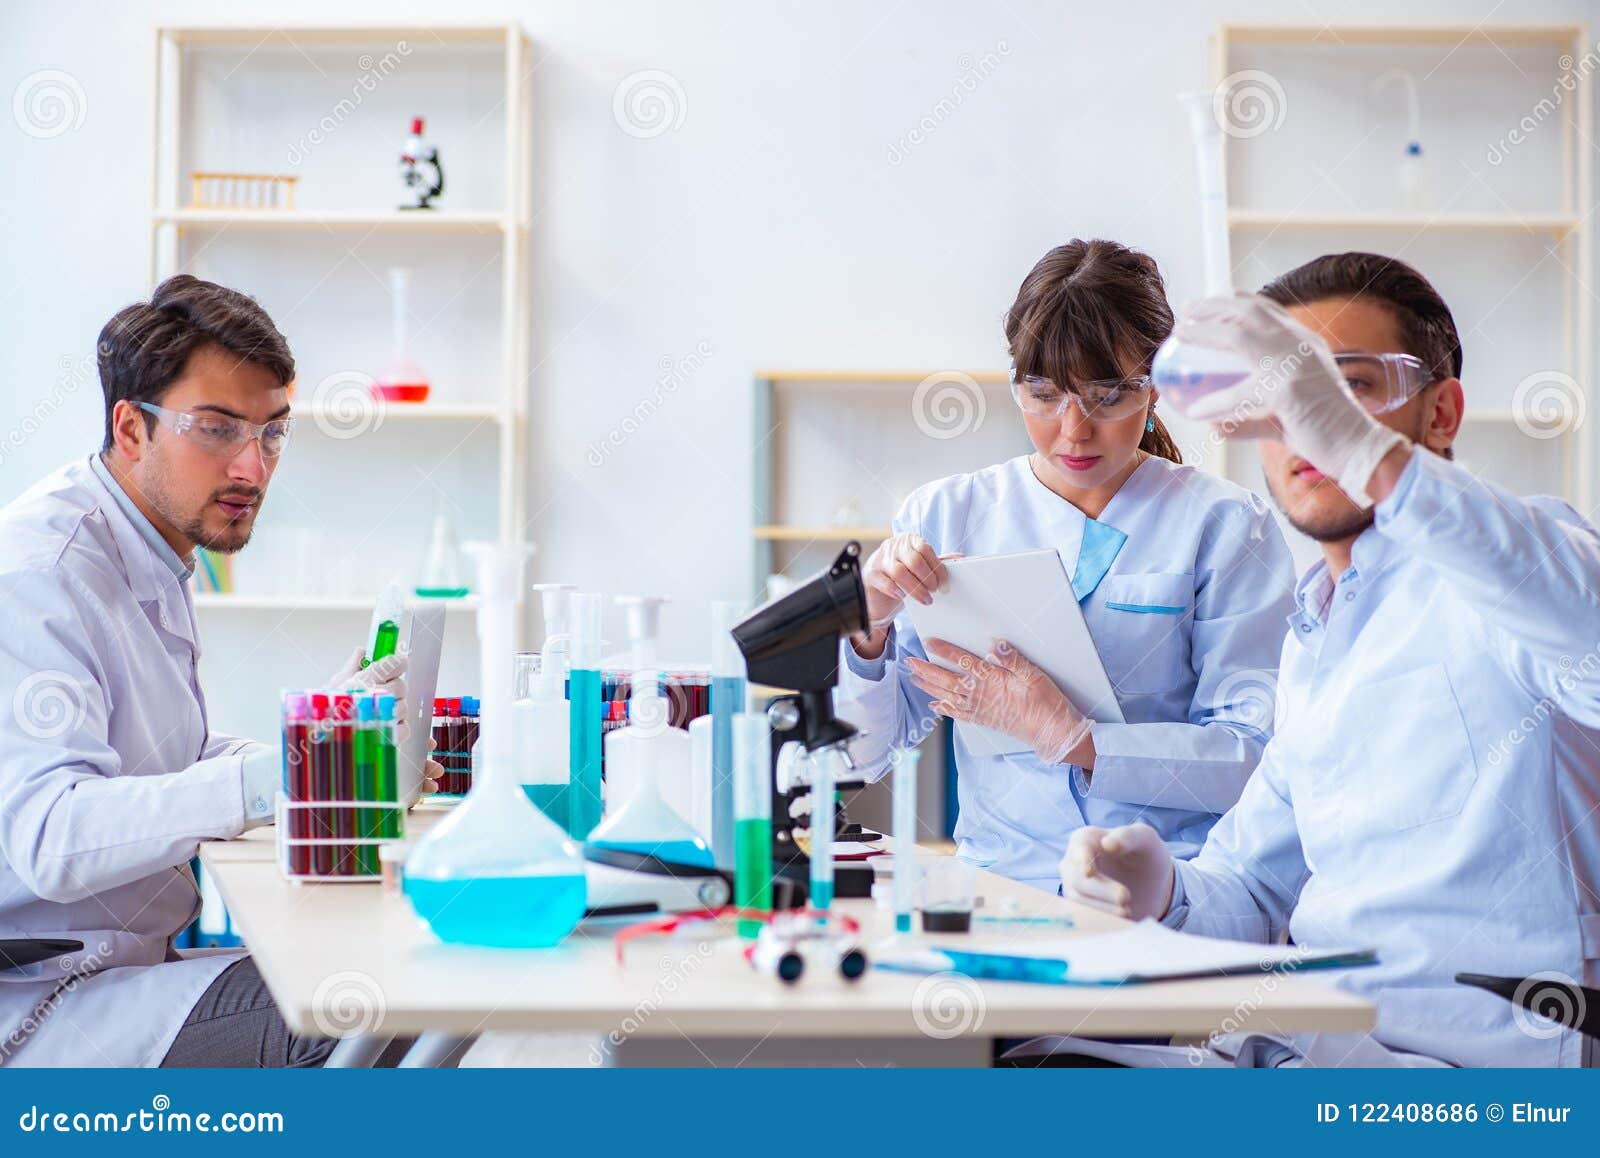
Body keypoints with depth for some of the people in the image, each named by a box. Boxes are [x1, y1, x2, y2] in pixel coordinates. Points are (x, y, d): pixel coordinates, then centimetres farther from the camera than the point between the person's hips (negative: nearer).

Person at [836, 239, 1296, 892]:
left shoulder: (1224, 525, 2)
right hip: (997, 889, 2)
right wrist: (868, 628, -10)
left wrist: (1067, 738, -16)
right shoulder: (942, 516, 10)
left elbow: (1258, 756, -6)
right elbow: (865, 753, 9)